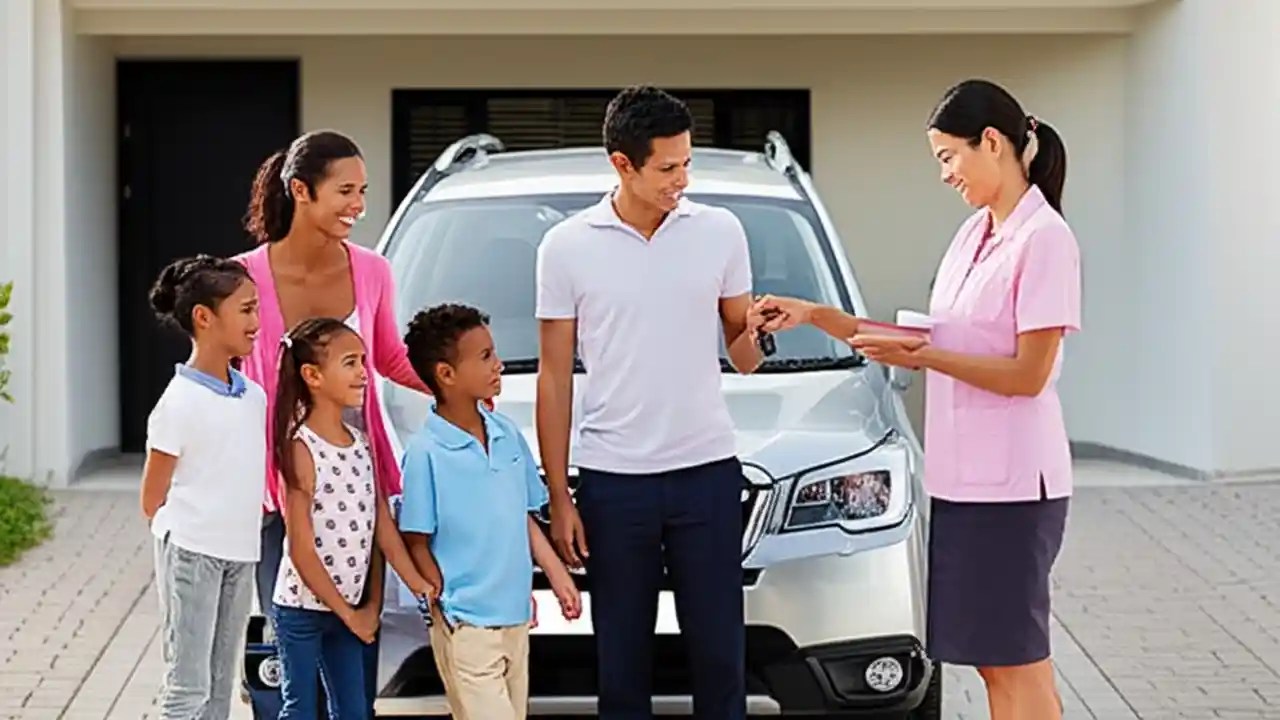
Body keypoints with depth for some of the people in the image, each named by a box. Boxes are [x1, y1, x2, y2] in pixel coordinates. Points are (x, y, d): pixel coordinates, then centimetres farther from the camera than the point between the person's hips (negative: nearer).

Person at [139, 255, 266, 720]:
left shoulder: (255, 396, 7)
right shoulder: (179, 402, -14)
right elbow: (152, 499, -8)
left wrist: (245, 513, 9)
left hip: (241, 554, 7)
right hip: (191, 552, -7)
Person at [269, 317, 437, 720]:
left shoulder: (361, 444, 6)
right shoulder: (300, 449, -16)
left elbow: (383, 527, 7)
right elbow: (300, 548, -17)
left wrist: (419, 584, -1)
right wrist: (346, 612, -13)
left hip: (348, 607, 7)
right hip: (302, 606, -7)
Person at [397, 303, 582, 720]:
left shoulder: (508, 434, 4)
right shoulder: (426, 452, -14)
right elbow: (417, 544, -9)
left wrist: (558, 576, 8)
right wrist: (445, 603, -10)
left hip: (516, 619, 7)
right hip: (466, 627, -7)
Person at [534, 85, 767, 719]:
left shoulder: (720, 232, 2)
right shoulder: (567, 247, 0)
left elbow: (741, 357, 8)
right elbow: (554, 377, 3)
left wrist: (756, 331, -17)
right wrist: (558, 497, 0)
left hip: (707, 472, 1)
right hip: (612, 479, -1)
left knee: (719, 655, 4)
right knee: (622, 663, 7)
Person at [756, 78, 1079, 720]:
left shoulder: (1043, 238, -13)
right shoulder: (973, 234, 13)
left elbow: (1027, 374, -16)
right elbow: (935, 346, 14)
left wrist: (919, 355, -16)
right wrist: (813, 316, 8)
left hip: (1011, 479, -9)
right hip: (962, 475, 9)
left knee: (1015, 663, -3)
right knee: (993, 659, 11)